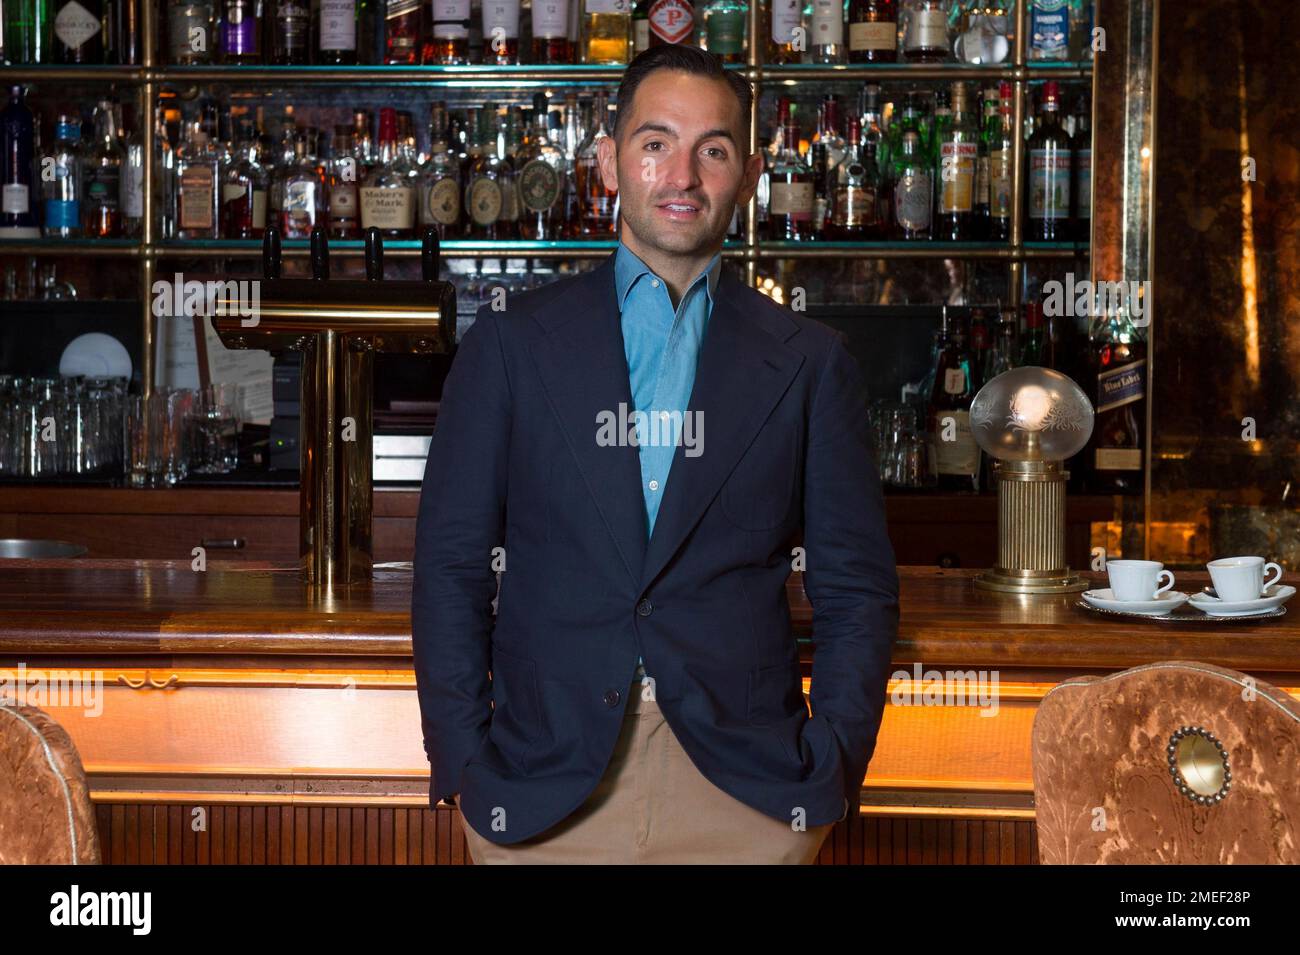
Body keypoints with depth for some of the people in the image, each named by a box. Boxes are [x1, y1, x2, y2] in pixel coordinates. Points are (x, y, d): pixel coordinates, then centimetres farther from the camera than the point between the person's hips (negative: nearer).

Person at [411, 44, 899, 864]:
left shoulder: (809, 363, 6)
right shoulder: (512, 342, 5)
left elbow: (858, 589, 7)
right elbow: (451, 566, 3)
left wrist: (832, 770, -4)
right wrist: (464, 766, -4)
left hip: (745, 790, 0)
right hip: (543, 788, 0)